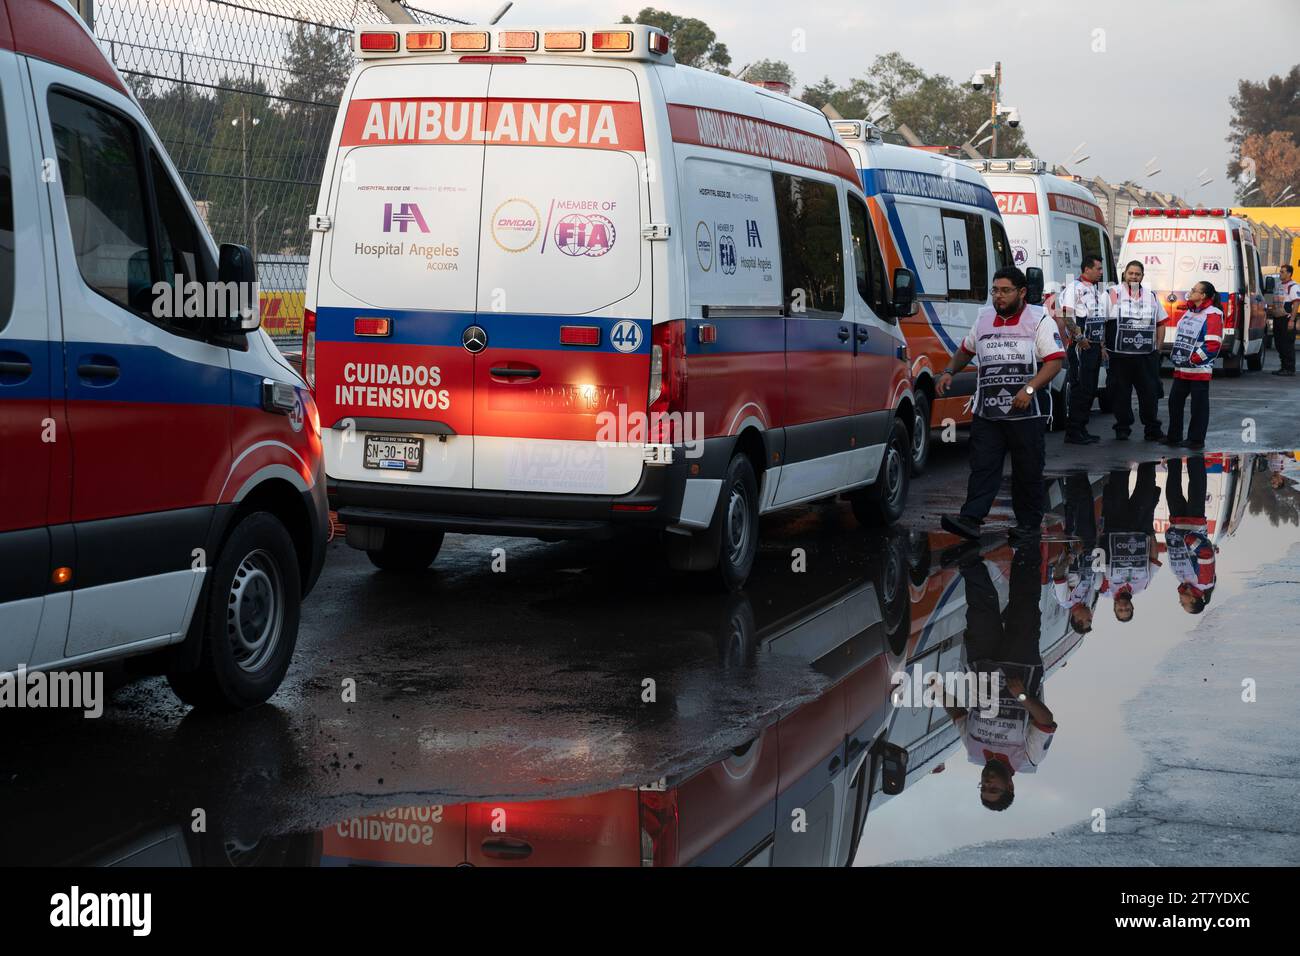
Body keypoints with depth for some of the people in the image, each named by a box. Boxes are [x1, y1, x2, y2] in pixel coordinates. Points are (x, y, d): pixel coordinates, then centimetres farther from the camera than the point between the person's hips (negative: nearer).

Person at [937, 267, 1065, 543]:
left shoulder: (1039, 320, -3)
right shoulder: (984, 318, 13)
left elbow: (1055, 361, -11)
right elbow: (966, 350, 29)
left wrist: (1029, 388, -22)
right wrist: (949, 372, 13)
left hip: (1026, 412, -4)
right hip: (987, 413, 4)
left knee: (1028, 470, 5)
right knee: (983, 468, -5)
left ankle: (1029, 523, 16)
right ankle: (970, 519, -13)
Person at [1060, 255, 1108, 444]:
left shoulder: (1099, 290, 19)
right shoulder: (1074, 288, -7)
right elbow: (1067, 316, -16)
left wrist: (1103, 340, 17)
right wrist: (1079, 337, -21)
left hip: (1096, 345, 9)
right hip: (1081, 345, -9)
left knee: (1090, 389, 10)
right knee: (1079, 388, -9)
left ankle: (1082, 428, 17)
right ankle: (1072, 432, -7)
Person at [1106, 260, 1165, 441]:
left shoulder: (1151, 296, 13)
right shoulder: (1114, 294, 0)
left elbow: (1160, 323, 20)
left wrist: (1157, 347, 11)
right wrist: (1103, 347, -6)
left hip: (1145, 357, 3)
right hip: (1119, 354, -3)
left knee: (1150, 392, 1)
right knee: (1120, 393, 2)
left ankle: (1152, 430, 9)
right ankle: (1122, 428, 12)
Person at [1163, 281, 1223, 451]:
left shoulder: (1212, 315, -11)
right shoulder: (1189, 312, 16)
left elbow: (1213, 344, -18)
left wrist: (1193, 359, -17)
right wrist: (1176, 356, 15)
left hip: (1199, 370, -9)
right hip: (1181, 369, 9)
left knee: (1199, 405, 0)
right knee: (1175, 401, 11)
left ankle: (1196, 440, 6)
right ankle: (1174, 437, 21)